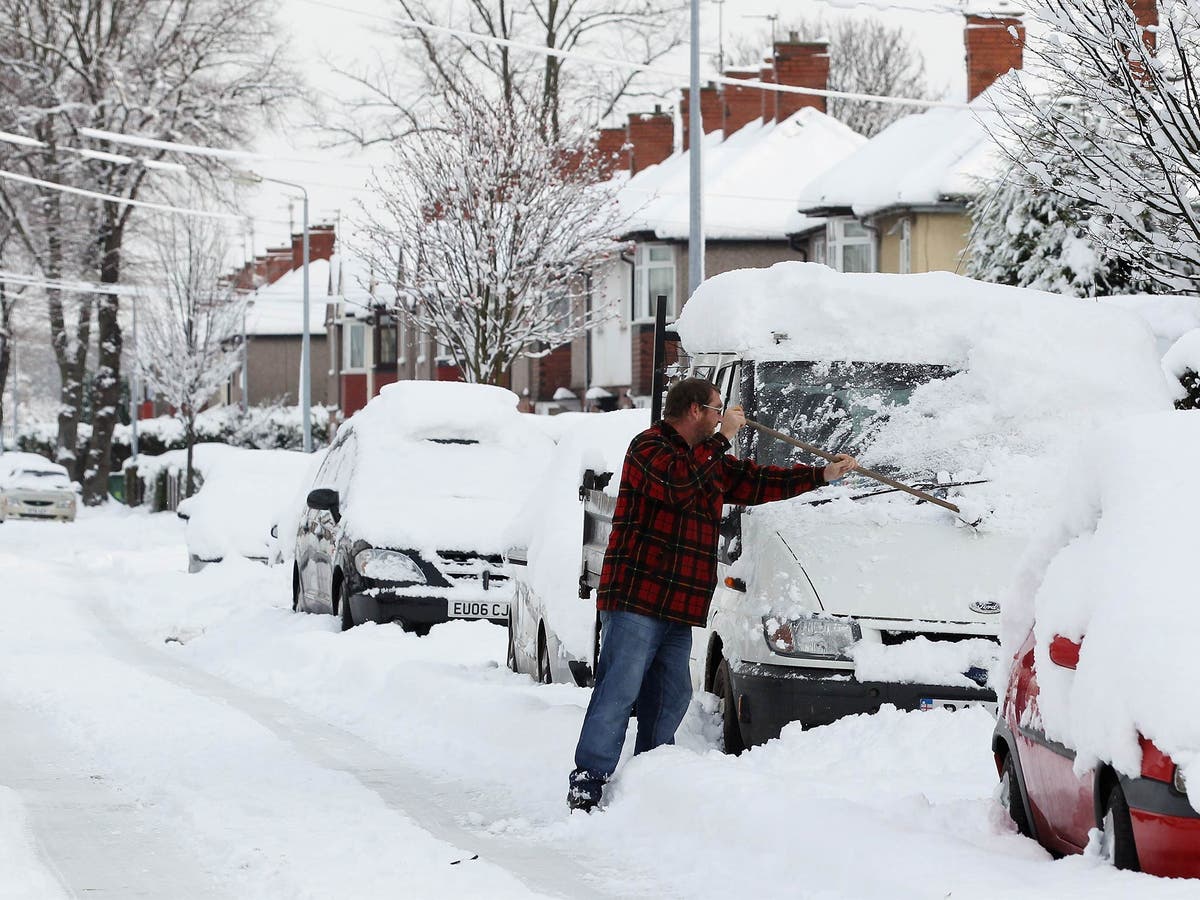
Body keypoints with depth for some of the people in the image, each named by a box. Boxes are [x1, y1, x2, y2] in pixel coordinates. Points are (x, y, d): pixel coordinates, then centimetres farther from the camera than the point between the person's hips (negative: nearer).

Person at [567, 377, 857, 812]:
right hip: (634, 600, -9)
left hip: (677, 611, 10)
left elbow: (755, 483, 28)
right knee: (618, 693, -14)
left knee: (670, 698, 9)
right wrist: (721, 439, -13)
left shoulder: (708, 457, 23)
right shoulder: (649, 448, -5)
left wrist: (823, 475, 25)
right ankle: (588, 784, -17)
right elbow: (682, 485, -23)